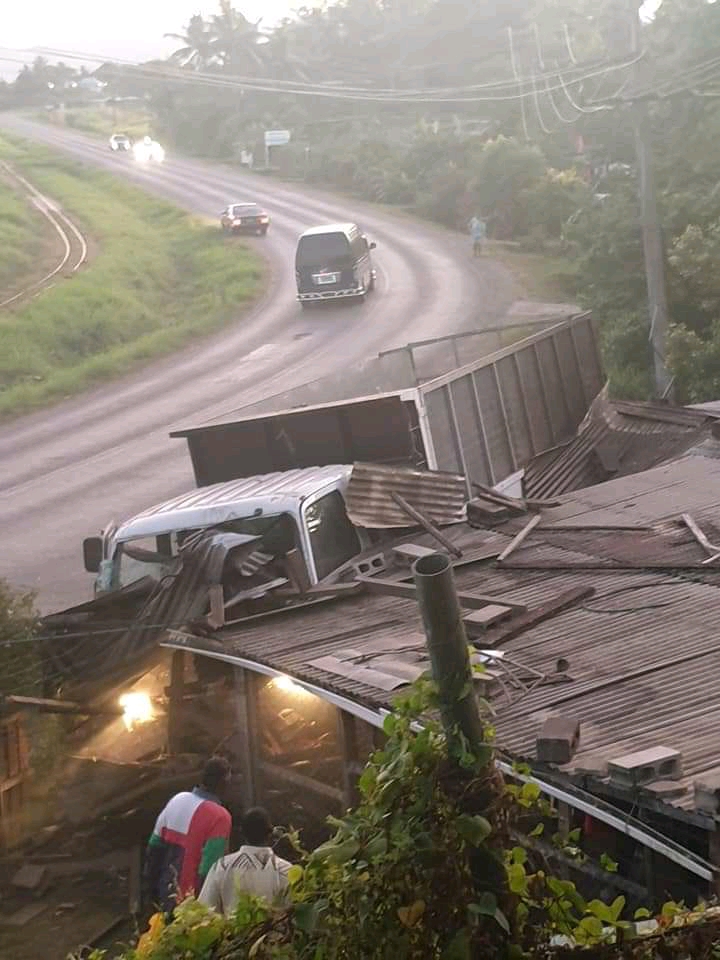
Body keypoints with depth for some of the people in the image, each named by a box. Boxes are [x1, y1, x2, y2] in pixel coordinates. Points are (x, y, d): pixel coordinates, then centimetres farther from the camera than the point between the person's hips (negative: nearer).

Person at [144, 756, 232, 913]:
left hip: (168, 895, 6)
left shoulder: (177, 800, 0)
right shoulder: (220, 817, -20)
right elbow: (209, 869, -22)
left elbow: (154, 849, 6)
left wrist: (151, 888, 16)